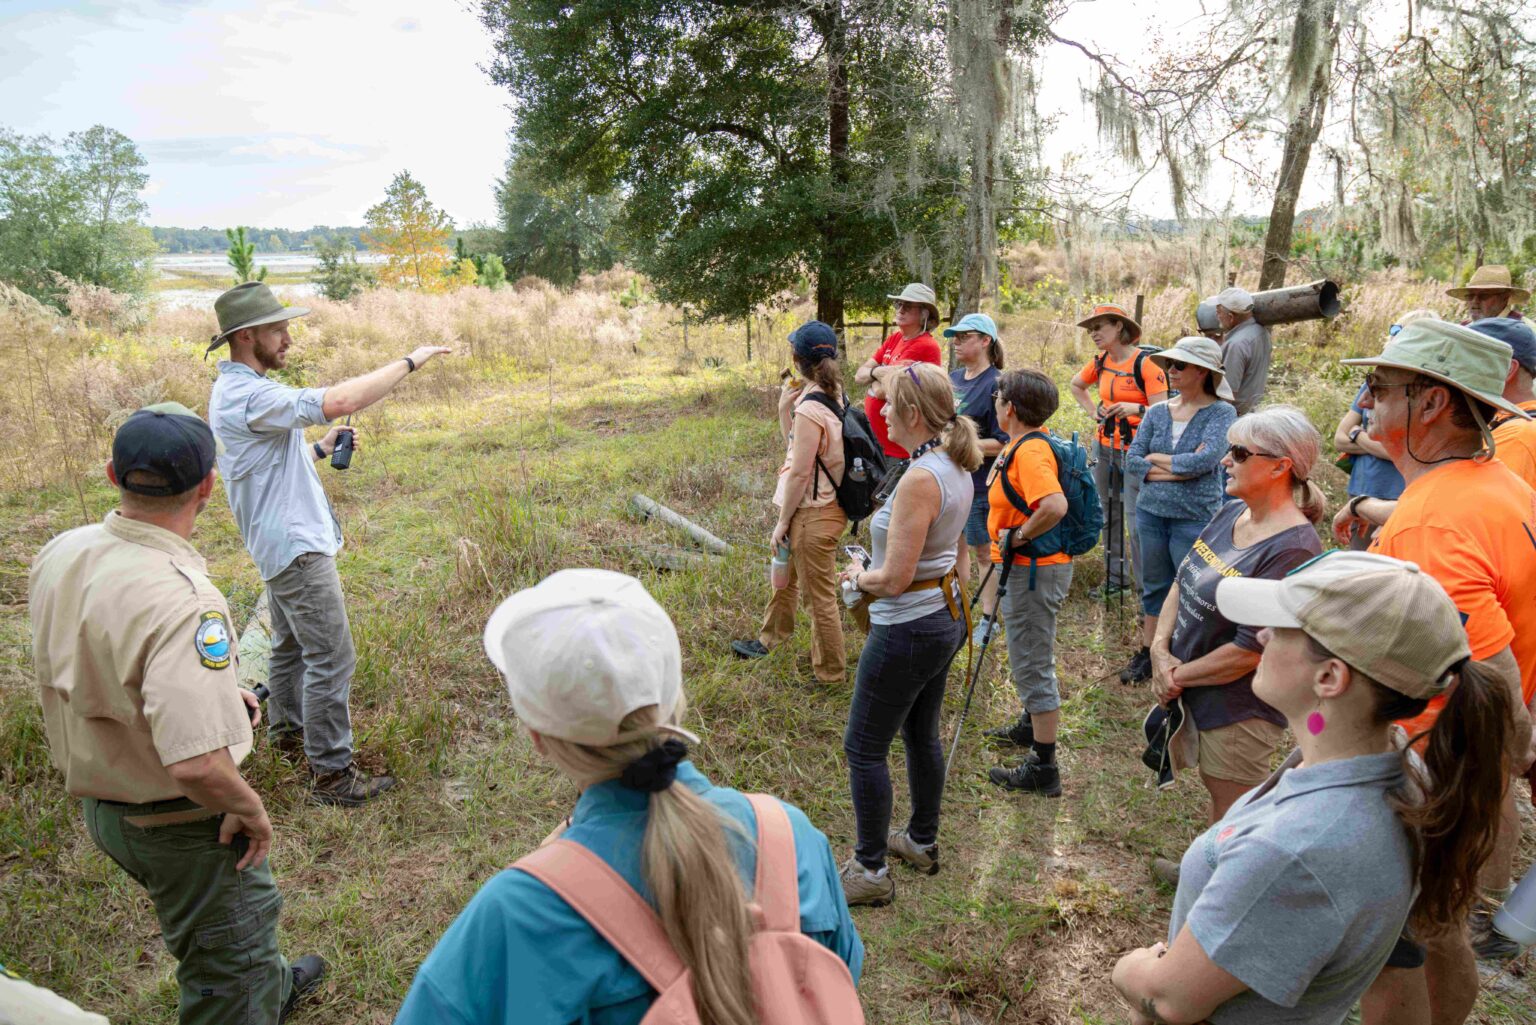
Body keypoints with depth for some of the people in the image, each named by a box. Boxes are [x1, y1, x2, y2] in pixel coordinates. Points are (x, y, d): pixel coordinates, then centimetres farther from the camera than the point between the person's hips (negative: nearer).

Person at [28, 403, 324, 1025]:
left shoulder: (58, 555, -8)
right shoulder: (180, 600, -36)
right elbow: (195, 764, -40)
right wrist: (249, 808, -20)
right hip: (175, 823, -9)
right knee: (227, 970, 15)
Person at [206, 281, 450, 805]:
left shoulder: (237, 391, 13)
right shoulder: (247, 395, -22)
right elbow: (337, 400, -35)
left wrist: (322, 446, 6)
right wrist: (409, 361, -27)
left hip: (281, 544, 11)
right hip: (296, 546, -11)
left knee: (292, 645, 25)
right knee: (331, 659, -7)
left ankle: (288, 731, 42)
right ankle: (331, 773, 0)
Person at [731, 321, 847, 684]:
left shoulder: (809, 410, -23)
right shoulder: (833, 396, 5)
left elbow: (799, 473, -20)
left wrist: (782, 523, -11)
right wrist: (785, 408, 1)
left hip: (813, 514, -10)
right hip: (825, 506, 10)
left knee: (820, 596, 5)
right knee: (784, 575, 27)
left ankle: (831, 673, 21)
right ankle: (769, 640, 47)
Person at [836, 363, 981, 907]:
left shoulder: (919, 479, -26)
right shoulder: (956, 469, 3)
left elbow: (895, 578, -26)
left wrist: (858, 576, -7)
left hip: (907, 628, -10)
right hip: (945, 617, 10)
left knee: (864, 748, 6)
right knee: (921, 734, 25)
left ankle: (870, 871, 19)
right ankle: (922, 841, 43)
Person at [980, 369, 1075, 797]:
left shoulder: (1030, 451, -23)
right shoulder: (1025, 445, 10)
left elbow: (1055, 505, -39)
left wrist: (1019, 536, -25)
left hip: (1034, 570, -11)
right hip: (1026, 567, 11)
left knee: (1033, 666, -3)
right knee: (1028, 659, 27)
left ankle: (1043, 768, 7)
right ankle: (1029, 727, 47)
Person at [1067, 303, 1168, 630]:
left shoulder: (1146, 364, -14)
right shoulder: (1101, 362, 6)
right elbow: (1076, 385, 26)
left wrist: (1137, 409, -34)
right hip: (1106, 448, 7)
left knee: (1137, 523, -9)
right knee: (1109, 516, 15)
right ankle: (1117, 577, 29)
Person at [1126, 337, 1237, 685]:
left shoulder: (1220, 413, -8)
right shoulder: (1158, 412, 5)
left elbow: (1207, 458, -23)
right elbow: (1131, 460, -1)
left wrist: (1157, 459, -11)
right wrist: (1177, 471, -14)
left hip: (1194, 517, -5)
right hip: (1151, 512, 5)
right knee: (1154, 586, 16)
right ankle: (1148, 654, 29)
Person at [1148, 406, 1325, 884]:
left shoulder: (1292, 549, -27)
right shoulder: (1232, 513, 0)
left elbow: (1251, 650, -26)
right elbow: (1182, 581, 5)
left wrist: (1180, 675, -15)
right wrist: (1160, 647, -8)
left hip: (1241, 707, -8)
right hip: (1198, 691, 8)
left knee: (1231, 816, 12)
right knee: (1216, 793, 27)